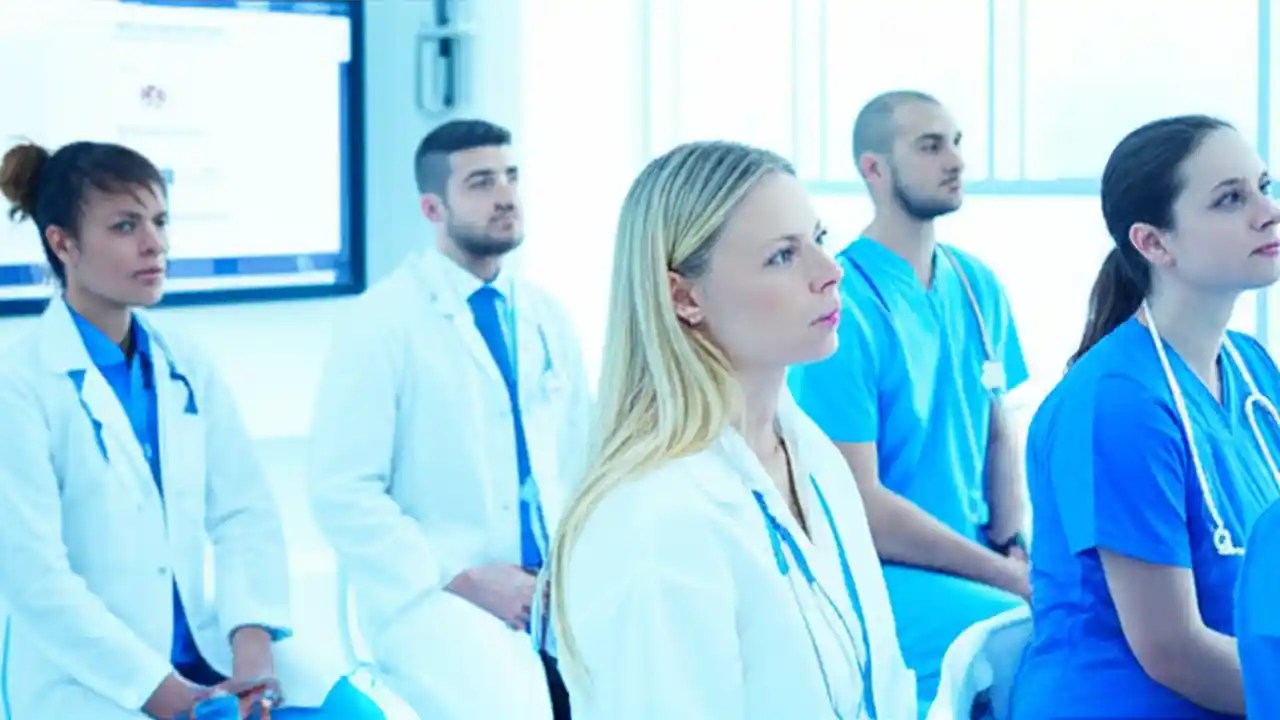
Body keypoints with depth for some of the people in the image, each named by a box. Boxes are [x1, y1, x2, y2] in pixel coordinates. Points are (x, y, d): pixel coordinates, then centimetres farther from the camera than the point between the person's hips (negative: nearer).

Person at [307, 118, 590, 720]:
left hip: (561, 597, 5)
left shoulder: (546, 317, 13)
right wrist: (460, 581, -14)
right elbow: (343, 493, -8)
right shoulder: (382, 323, -3)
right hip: (436, 597, -5)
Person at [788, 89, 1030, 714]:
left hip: (980, 563, 7)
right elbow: (859, 504, -16)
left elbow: (999, 434, 13)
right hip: (884, 572, -7)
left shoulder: (978, 286, 8)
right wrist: (1005, 576, -15)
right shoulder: (843, 303, -13)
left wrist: (1015, 547, -5)